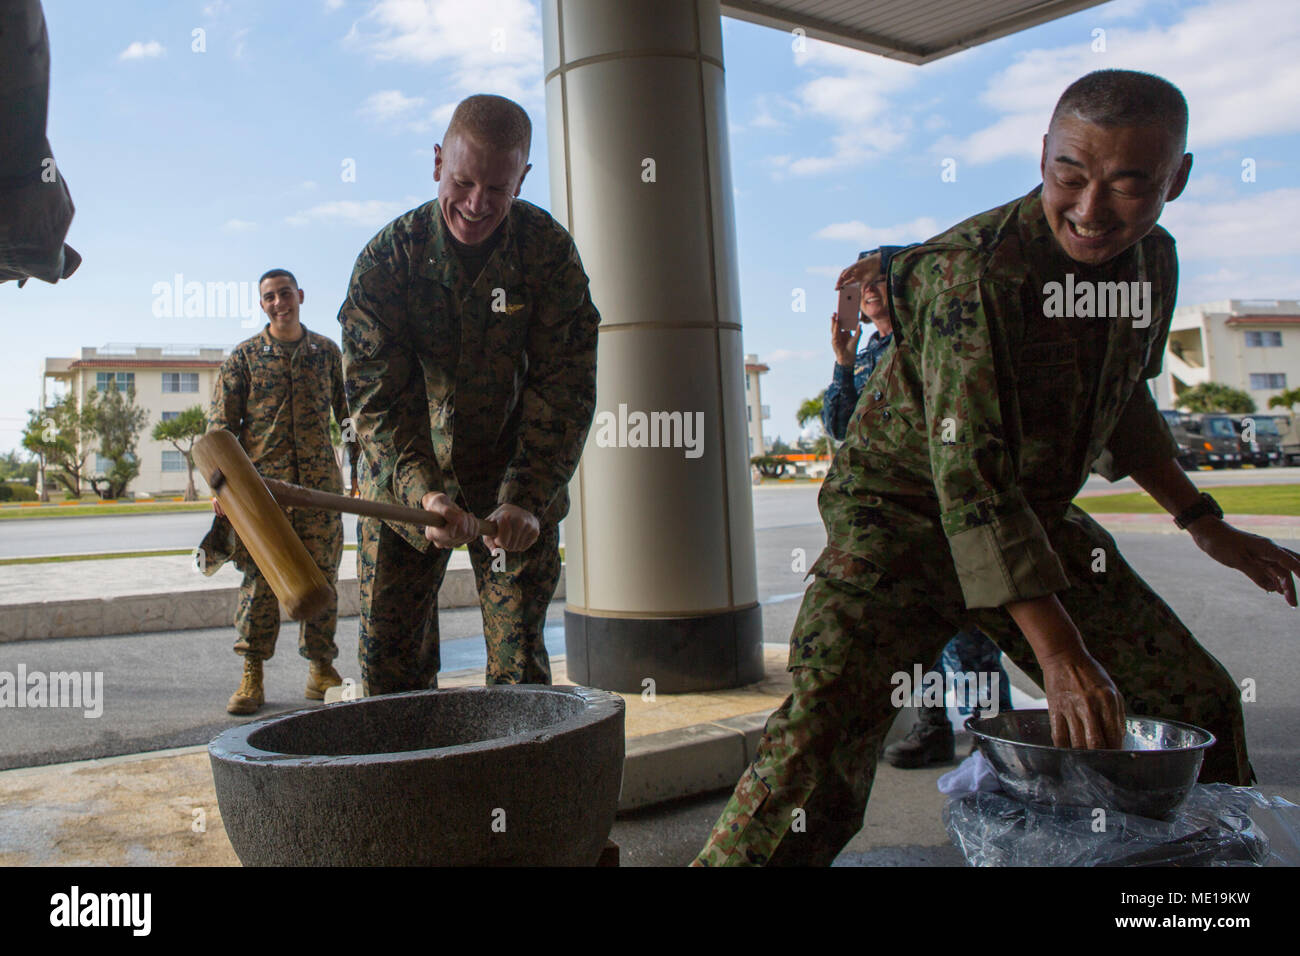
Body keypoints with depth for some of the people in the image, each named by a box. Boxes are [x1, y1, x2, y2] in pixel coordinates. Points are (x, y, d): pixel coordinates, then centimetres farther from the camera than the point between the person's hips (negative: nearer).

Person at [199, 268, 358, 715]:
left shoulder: (327, 351, 12)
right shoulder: (244, 356, 7)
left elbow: (349, 414, 16)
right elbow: (221, 424, 5)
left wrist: (360, 472, 10)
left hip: (320, 482, 2)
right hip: (261, 482, -1)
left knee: (321, 576, 3)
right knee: (260, 577, -3)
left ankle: (321, 670, 14)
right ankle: (252, 676, 5)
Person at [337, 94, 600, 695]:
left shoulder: (549, 251, -10)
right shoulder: (386, 258, -11)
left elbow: (563, 389, -13)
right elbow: (376, 398, -14)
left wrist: (527, 498, -24)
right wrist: (422, 490, -30)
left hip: (518, 488, 0)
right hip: (405, 485, 1)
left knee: (519, 657, -1)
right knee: (388, 657, 4)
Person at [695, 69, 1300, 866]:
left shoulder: (1153, 261, -1)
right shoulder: (973, 270, -27)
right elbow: (969, 472, -32)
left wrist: (1205, 524, 17)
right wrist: (1059, 653, -34)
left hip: (1040, 518, 7)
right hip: (904, 511, -7)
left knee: (1196, 701, 12)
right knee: (827, 720, -24)